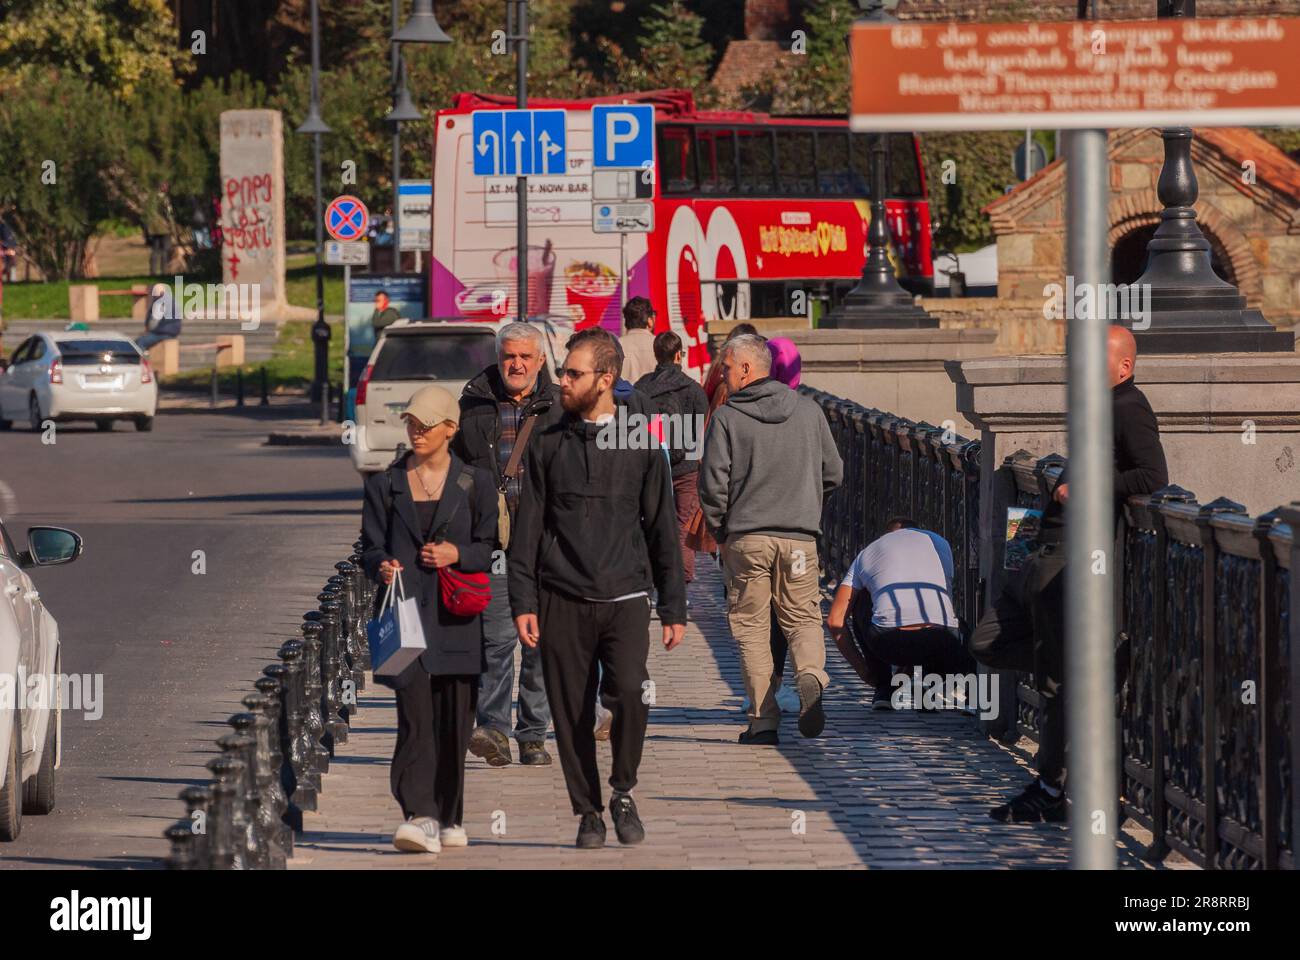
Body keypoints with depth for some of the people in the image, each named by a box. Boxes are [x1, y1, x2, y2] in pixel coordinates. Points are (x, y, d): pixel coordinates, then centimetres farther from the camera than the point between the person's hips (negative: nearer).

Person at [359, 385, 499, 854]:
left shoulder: (475, 484, 8)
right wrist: (381, 566, -11)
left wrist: (458, 554, -10)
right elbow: (371, 547, 10)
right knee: (416, 713, -13)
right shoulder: (385, 485, 10)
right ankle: (420, 815, -22)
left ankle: (449, 818, 16)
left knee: (454, 719, 4)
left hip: (456, 617, 1)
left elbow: (492, 547, 8)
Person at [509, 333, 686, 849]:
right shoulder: (547, 446, 7)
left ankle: (623, 793, 1)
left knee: (629, 694, -20)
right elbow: (527, 531, 8)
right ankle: (588, 812, 15)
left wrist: (674, 608, 6)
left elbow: (662, 530, 9)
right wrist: (523, 603, 0)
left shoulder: (642, 444, 6)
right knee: (572, 714, 1)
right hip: (563, 600, 1)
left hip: (625, 598, -1)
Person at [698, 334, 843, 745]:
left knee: (751, 627, 6)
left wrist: (718, 530, 7)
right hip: (800, 534, 2)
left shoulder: (727, 417, -6)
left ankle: (764, 721, 1)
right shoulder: (808, 411, 5)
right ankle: (810, 676, -19)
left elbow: (713, 482, -8)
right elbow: (833, 472, 10)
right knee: (803, 619, 12)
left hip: (746, 538, -2)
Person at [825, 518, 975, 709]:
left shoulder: (867, 552, 27)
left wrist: (863, 670, 30)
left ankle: (883, 688, 22)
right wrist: (909, 665, 44)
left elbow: (834, 621, 21)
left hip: (889, 645, -1)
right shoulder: (939, 543, 30)